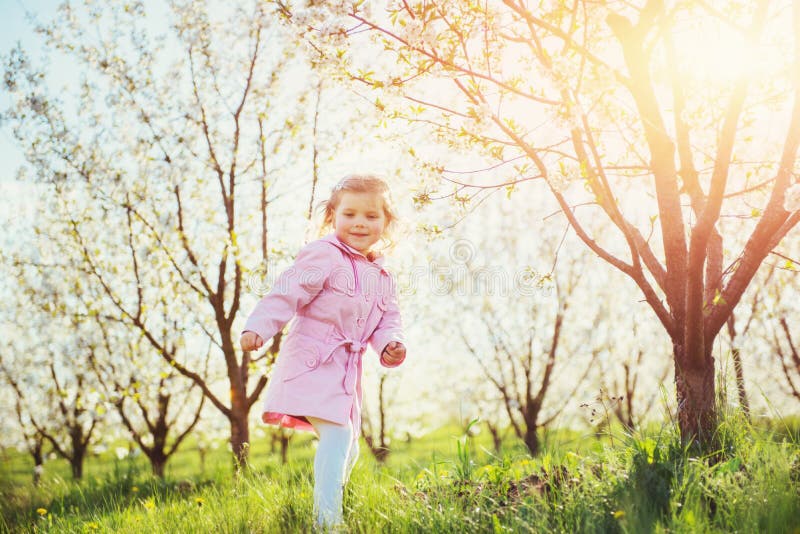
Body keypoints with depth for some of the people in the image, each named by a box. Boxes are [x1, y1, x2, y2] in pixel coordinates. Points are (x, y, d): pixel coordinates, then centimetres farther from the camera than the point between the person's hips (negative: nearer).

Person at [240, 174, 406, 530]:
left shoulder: (382, 277, 13)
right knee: (337, 434, -22)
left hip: (346, 372, 8)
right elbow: (286, 294, -17)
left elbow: (387, 323, 14)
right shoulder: (323, 256, -10)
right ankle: (327, 518, -18)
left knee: (348, 448, 15)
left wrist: (391, 346, -8)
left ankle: (327, 508, 32)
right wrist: (258, 328, -29)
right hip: (313, 364, -8)